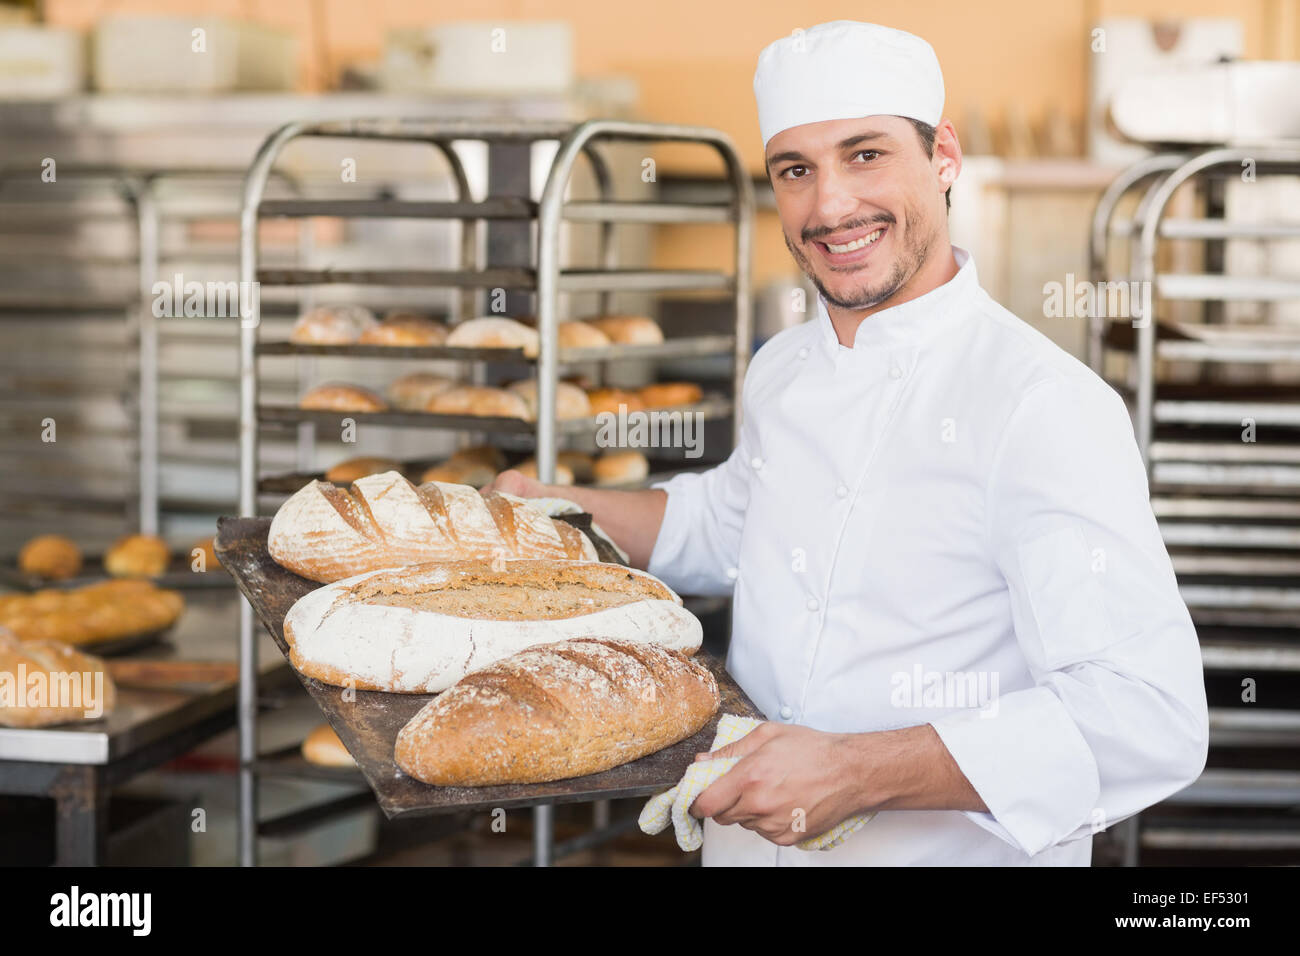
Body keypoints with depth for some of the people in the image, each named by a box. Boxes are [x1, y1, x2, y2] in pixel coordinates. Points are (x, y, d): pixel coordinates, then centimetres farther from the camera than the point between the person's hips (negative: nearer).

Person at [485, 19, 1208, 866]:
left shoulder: (1046, 405, -21)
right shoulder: (781, 374, 3)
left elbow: (1149, 718, -29)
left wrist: (860, 772, -33)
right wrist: (555, 509, 11)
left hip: (949, 852, -7)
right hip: (747, 841, 7)